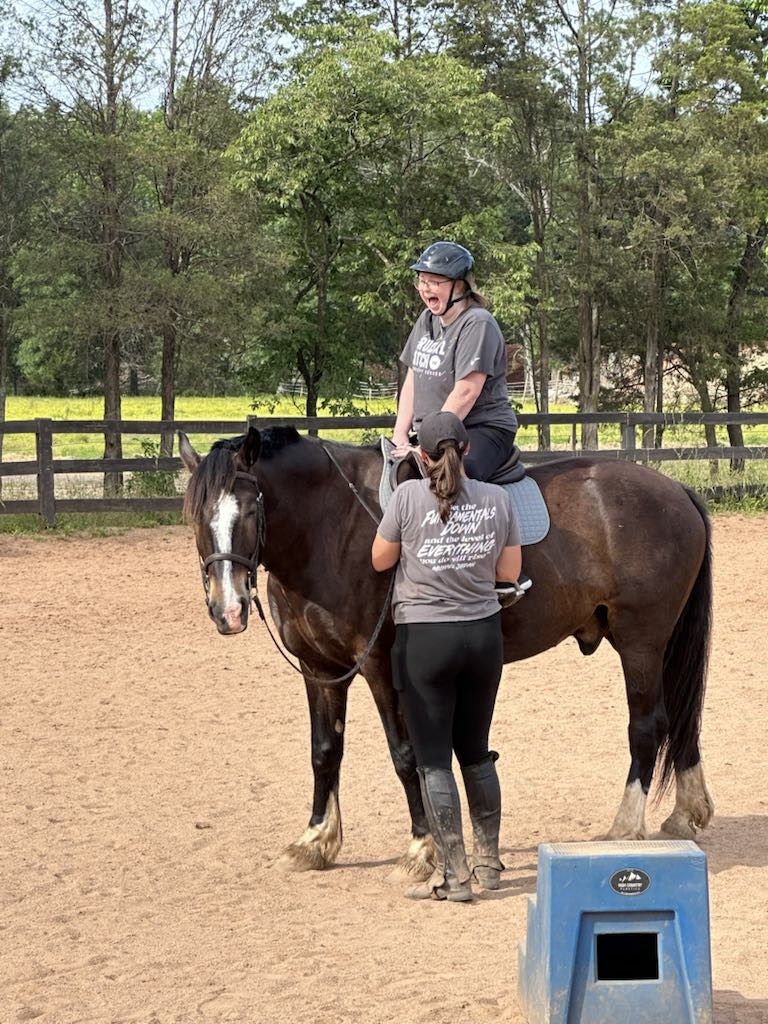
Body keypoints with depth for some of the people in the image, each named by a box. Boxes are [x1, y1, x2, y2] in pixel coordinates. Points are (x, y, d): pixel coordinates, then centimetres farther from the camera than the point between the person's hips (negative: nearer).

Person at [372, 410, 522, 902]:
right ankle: (488, 861, 27)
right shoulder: (498, 499, -3)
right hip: (484, 634, 4)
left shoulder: (409, 497, -12)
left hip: (423, 640, -4)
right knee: (476, 752, 19)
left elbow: (380, 560, -2)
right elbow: (510, 571, 5)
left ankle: (454, 875, 0)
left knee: (433, 759, 2)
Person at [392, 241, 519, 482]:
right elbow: (412, 382, 19)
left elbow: (466, 392, -19)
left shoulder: (478, 324, -12)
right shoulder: (427, 320, 15)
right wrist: (400, 435, 6)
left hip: (483, 430, -9)